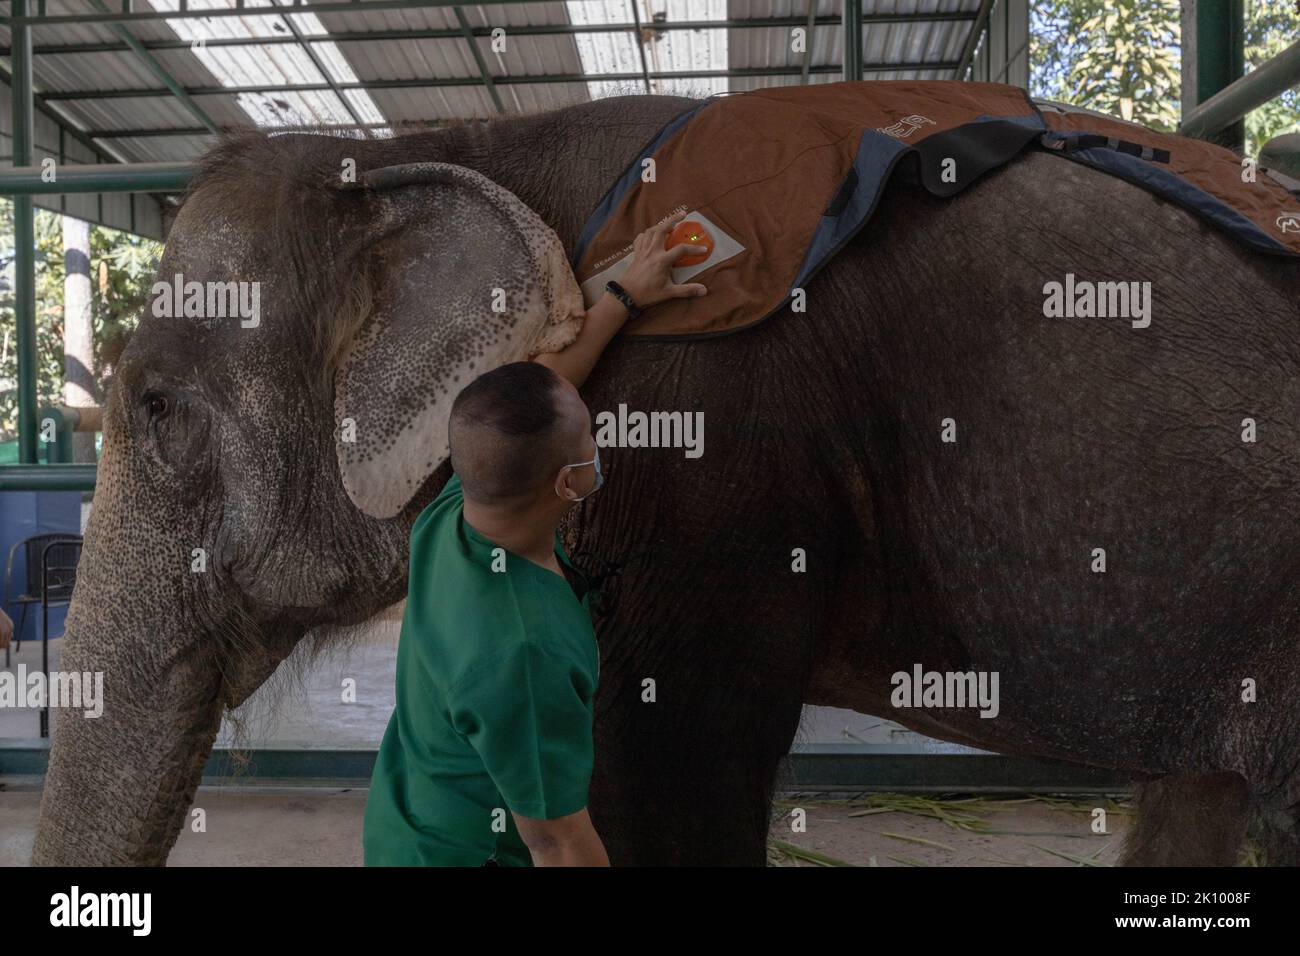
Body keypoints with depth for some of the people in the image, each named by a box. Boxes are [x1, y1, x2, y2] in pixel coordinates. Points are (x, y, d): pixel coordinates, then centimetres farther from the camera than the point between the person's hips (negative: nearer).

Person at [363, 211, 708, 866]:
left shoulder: (447, 518, -17)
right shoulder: (526, 653, -39)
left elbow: (537, 391, -1)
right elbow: (557, 845, -26)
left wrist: (624, 296, 8)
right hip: (469, 854, -6)